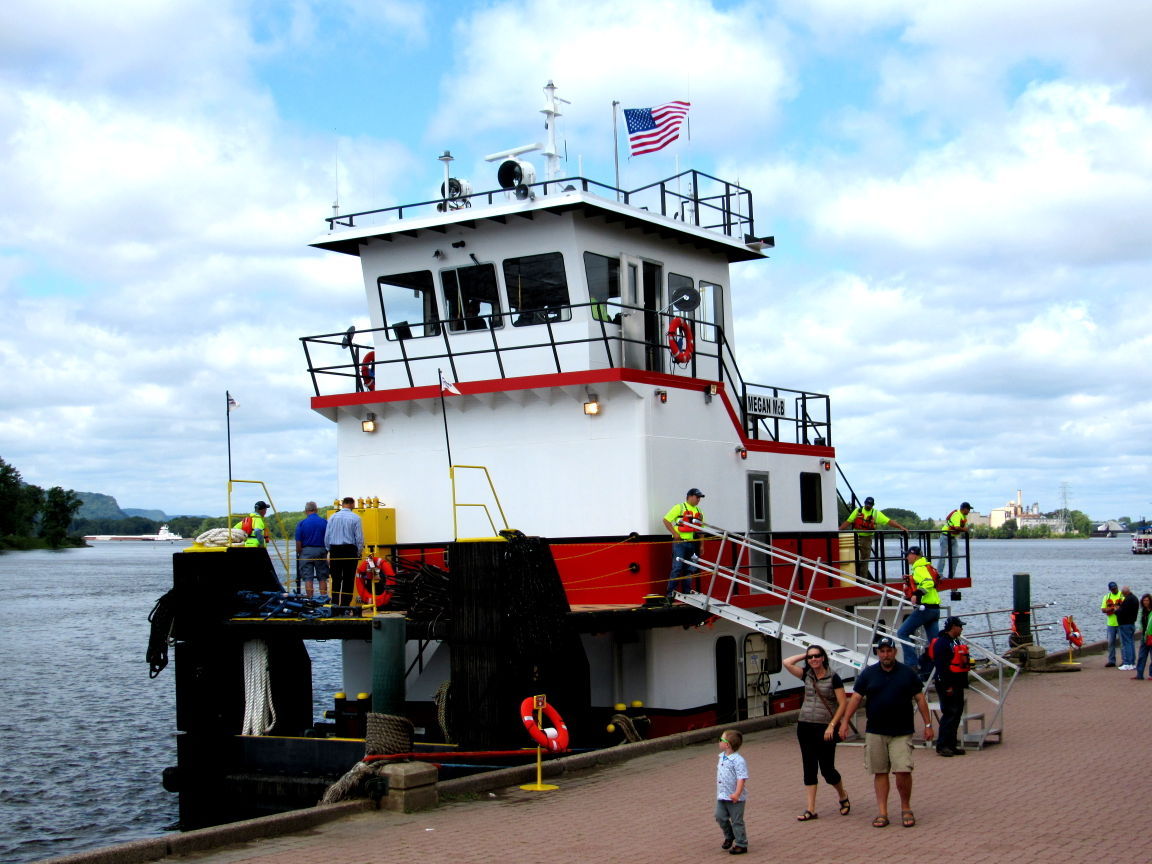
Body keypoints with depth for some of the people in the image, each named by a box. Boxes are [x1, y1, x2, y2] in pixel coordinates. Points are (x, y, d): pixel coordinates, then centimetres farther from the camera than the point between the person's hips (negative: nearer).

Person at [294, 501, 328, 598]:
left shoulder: (301, 523, -3)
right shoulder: (325, 522, 0)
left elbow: (298, 542, -4)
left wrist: (299, 554, 8)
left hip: (306, 551, -1)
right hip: (321, 551, 1)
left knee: (308, 578, 3)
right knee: (322, 578, 9)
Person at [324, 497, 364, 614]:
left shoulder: (333, 517, 4)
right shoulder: (355, 518, -4)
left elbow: (327, 536, 6)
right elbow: (359, 538, -4)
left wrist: (329, 551, 15)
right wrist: (359, 553, 7)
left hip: (335, 550, 2)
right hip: (350, 550, -2)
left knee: (336, 580, 6)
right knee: (348, 580, 2)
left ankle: (334, 605, 1)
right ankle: (345, 607, 1)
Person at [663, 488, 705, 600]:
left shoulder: (699, 512, 18)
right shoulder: (679, 508, -1)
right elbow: (666, 520, -3)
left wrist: (701, 545, 13)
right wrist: (675, 534, -11)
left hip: (693, 544, 6)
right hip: (680, 542, -6)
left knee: (689, 569, 7)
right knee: (677, 567, -11)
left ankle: (687, 593, 12)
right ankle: (670, 593, -9)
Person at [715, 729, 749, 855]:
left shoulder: (738, 760, -22)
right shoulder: (722, 757, 7)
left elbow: (742, 778, -26)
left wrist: (737, 794, -34)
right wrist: (719, 790, 26)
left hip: (735, 798, -8)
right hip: (722, 796, 8)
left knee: (737, 821, 2)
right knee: (720, 817, 10)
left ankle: (741, 844, 13)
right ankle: (729, 836, 33)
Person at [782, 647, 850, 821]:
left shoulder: (833, 678, -5)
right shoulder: (807, 675, 8)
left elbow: (843, 703, -8)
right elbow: (787, 663, 0)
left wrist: (832, 725, -14)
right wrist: (805, 655, 5)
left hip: (825, 729, -4)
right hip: (805, 727, 4)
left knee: (827, 769, 0)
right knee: (809, 768, 4)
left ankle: (843, 796, 29)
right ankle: (811, 810, 5)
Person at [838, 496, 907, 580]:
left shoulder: (876, 514, 2)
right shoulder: (858, 511, 6)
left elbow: (889, 521, -2)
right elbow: (848, 522, 6)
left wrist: (900, 527, -12)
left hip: (866, 539, -1)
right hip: (855, 537, 1)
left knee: (864, 560, 2)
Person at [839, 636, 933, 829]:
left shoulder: (908, 673, 4)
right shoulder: (868, 674, 6)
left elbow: (920, 699, 7)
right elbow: (855, 698, 4)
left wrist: (928, 724, 4)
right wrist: (844, 722, -2)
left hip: (902, 733, -1)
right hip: (875, 733, 2)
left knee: (903, 771, -10)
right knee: (880, 772, 4)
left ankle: (906, 808, 9)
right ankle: (882, 812, 10)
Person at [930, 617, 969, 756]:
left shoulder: (955, 641, 17)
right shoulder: (942, 642, -14)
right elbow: (941, 666, -20)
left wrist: (962, 683, 19)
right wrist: (947, 686, -22)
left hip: (957, 685, 10)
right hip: (947, 686, -10)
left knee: (957, 713, 11)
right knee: (949, 713, -10)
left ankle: (952, 744, 17)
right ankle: (942, 745, -6)